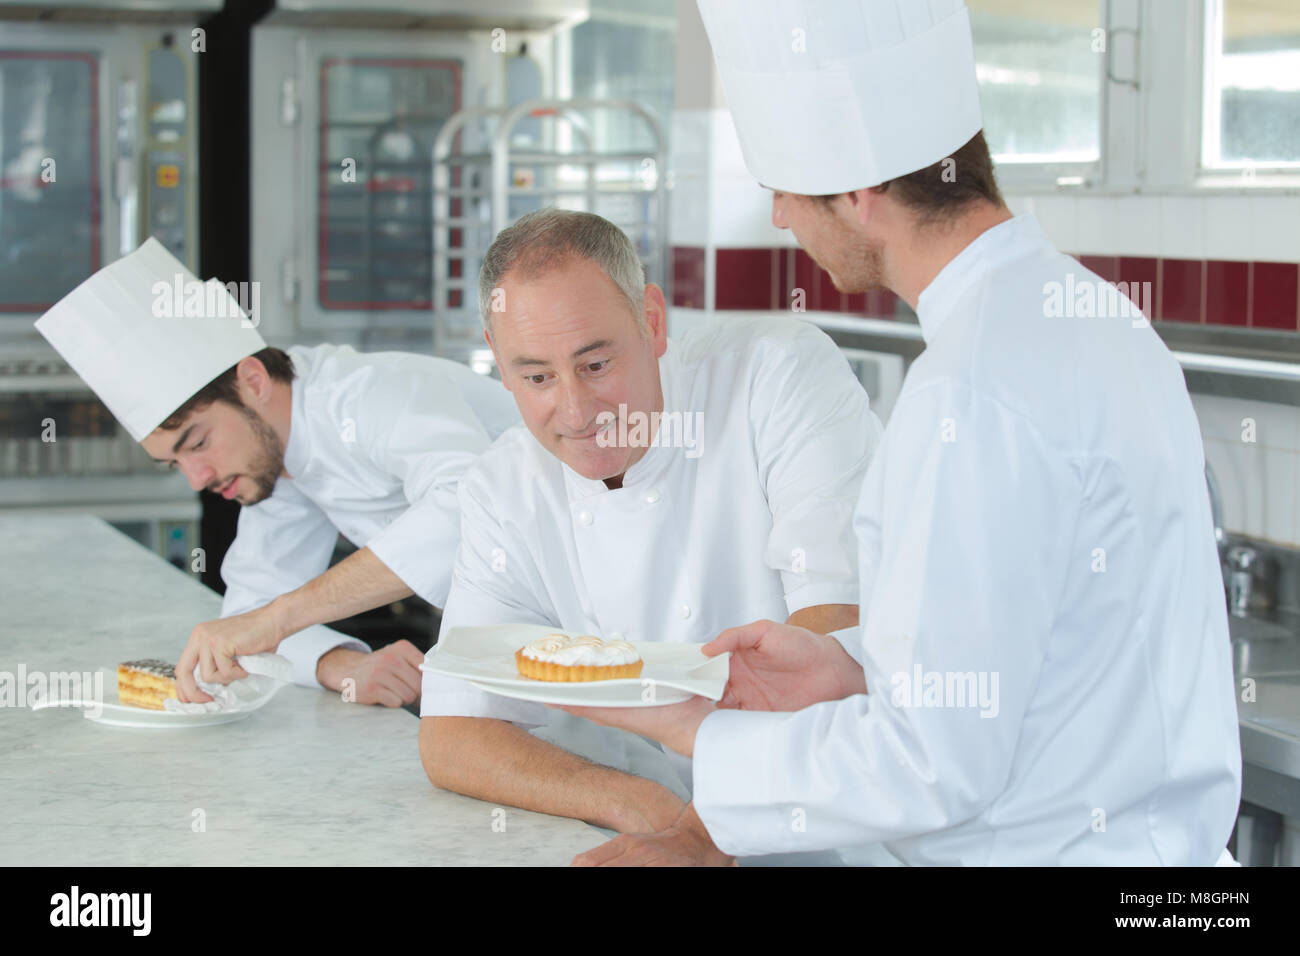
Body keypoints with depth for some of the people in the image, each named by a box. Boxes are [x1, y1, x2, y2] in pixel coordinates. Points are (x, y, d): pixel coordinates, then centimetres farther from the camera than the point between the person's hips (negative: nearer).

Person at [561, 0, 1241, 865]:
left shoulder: (972, 394, -21)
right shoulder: (1102, 318, 8)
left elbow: (935, 767, -19)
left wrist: (695, 733, -8)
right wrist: (859, 673, 9)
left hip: (1047, 849, -9)